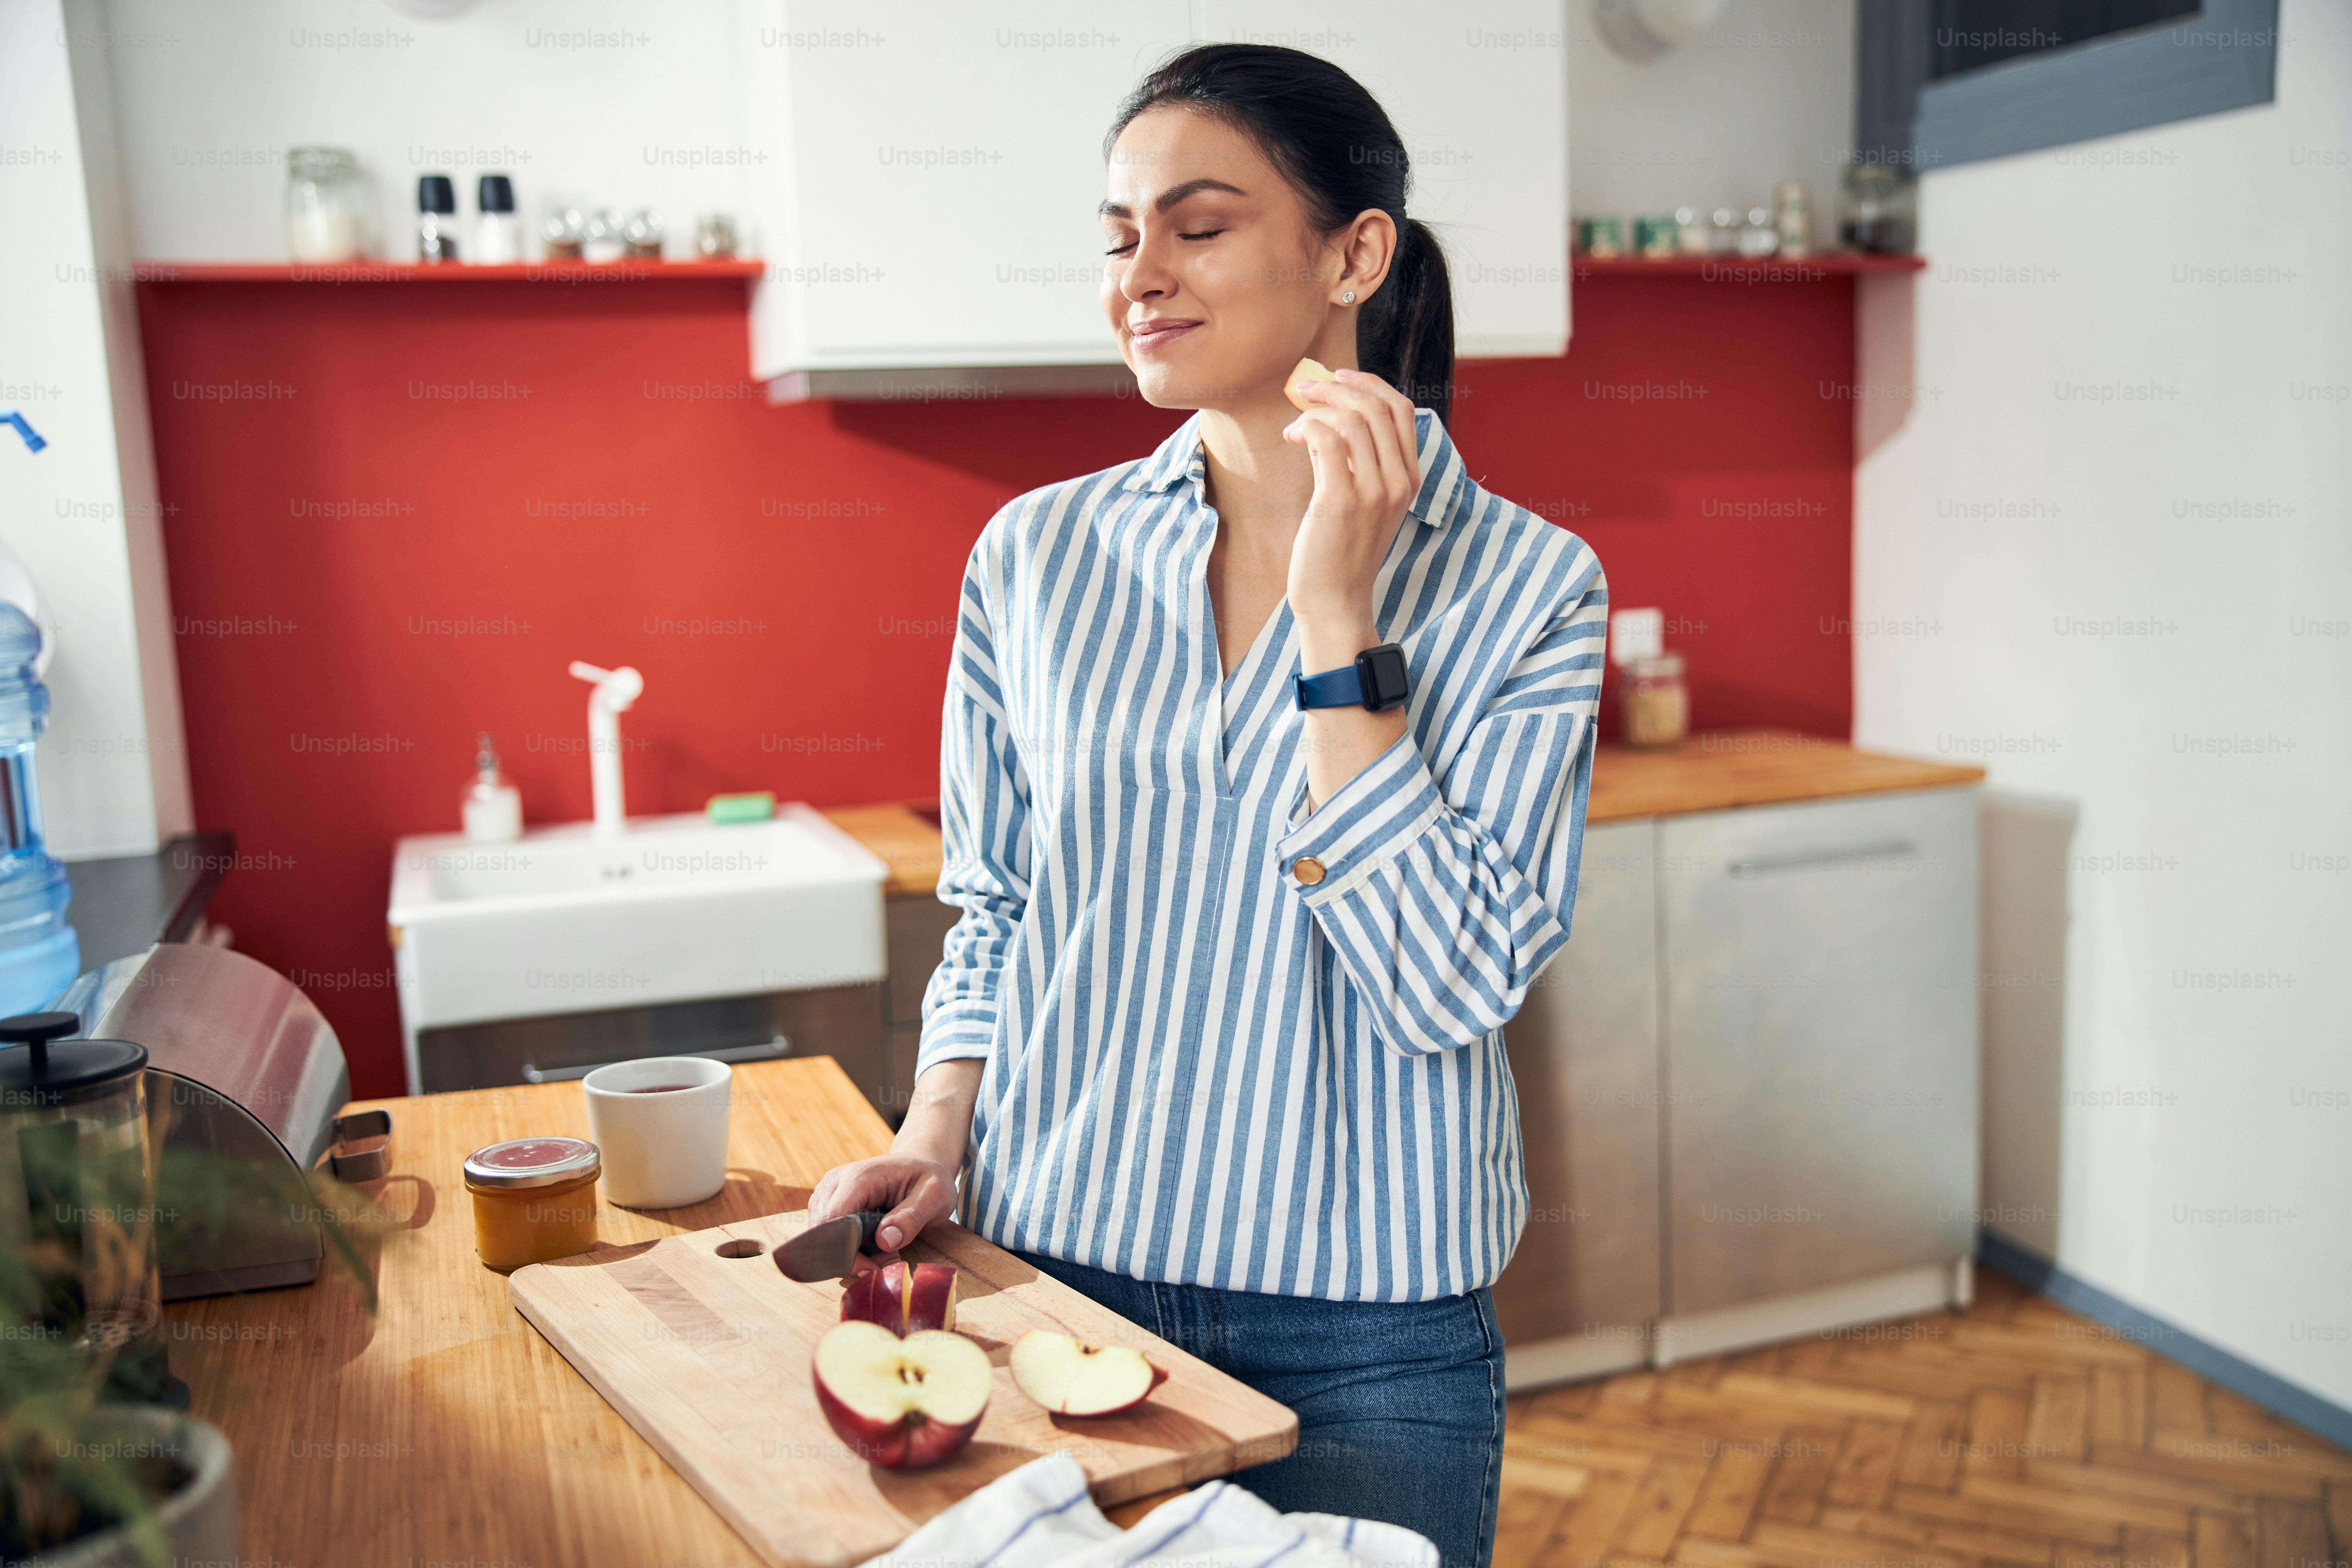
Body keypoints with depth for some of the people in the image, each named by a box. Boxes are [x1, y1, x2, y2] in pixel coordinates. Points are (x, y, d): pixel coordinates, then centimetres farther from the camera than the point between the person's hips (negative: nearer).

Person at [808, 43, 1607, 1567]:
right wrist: (938, 1136, -5)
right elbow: (991, 909, 9)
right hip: (1047, 1275, 2)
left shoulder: (1525, 582, -8)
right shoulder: (1039, 554, -1)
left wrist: (1335, 621, -20)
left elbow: (1454, 985, -18)